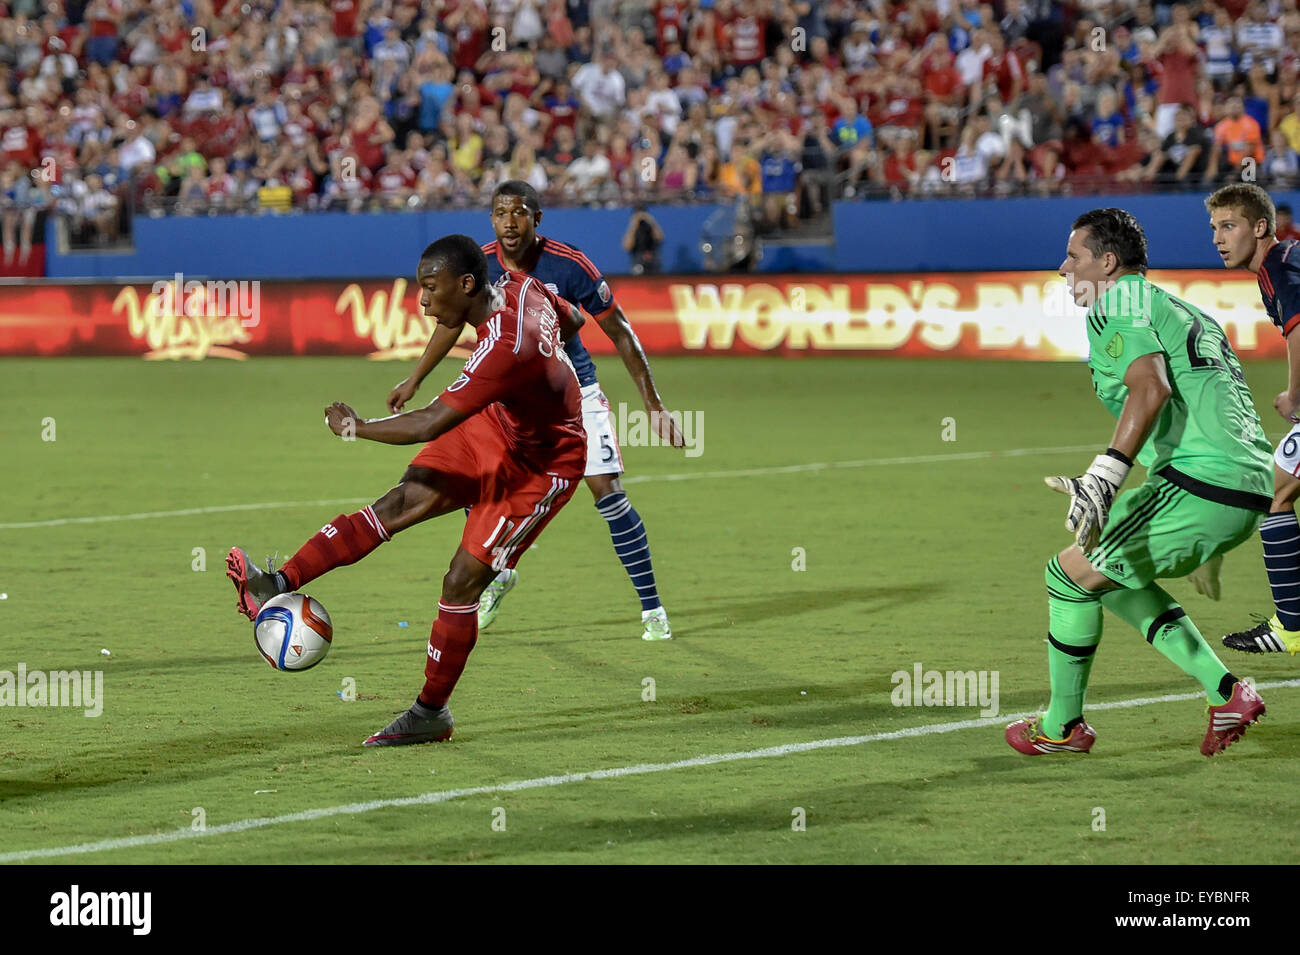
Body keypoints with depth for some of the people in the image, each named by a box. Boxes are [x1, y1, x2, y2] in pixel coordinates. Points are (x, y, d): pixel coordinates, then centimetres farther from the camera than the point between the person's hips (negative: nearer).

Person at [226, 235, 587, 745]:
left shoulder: (502, 348, -37)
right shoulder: (518, 286, -11)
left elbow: (429, 424, -36)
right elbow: (571, 321, 12)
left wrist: (357, 428, -21)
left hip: (541, 467, -8)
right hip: (499, 424, 8)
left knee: (462, 583, -8)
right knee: (403, 501, -7)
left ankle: (431, 713, 7)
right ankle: (279, 584, -16)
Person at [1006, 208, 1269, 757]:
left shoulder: (1118, 307, -3)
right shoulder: (1184, 312, 26)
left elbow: (1151, 387, -21)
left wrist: (1105, 475, -31)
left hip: (1199, 487, -10)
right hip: (1250, 488, 10)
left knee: (1073, 572, 1)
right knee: (1114, 573, 24)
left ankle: (1062, 726, 14)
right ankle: (1224, 691, 14)